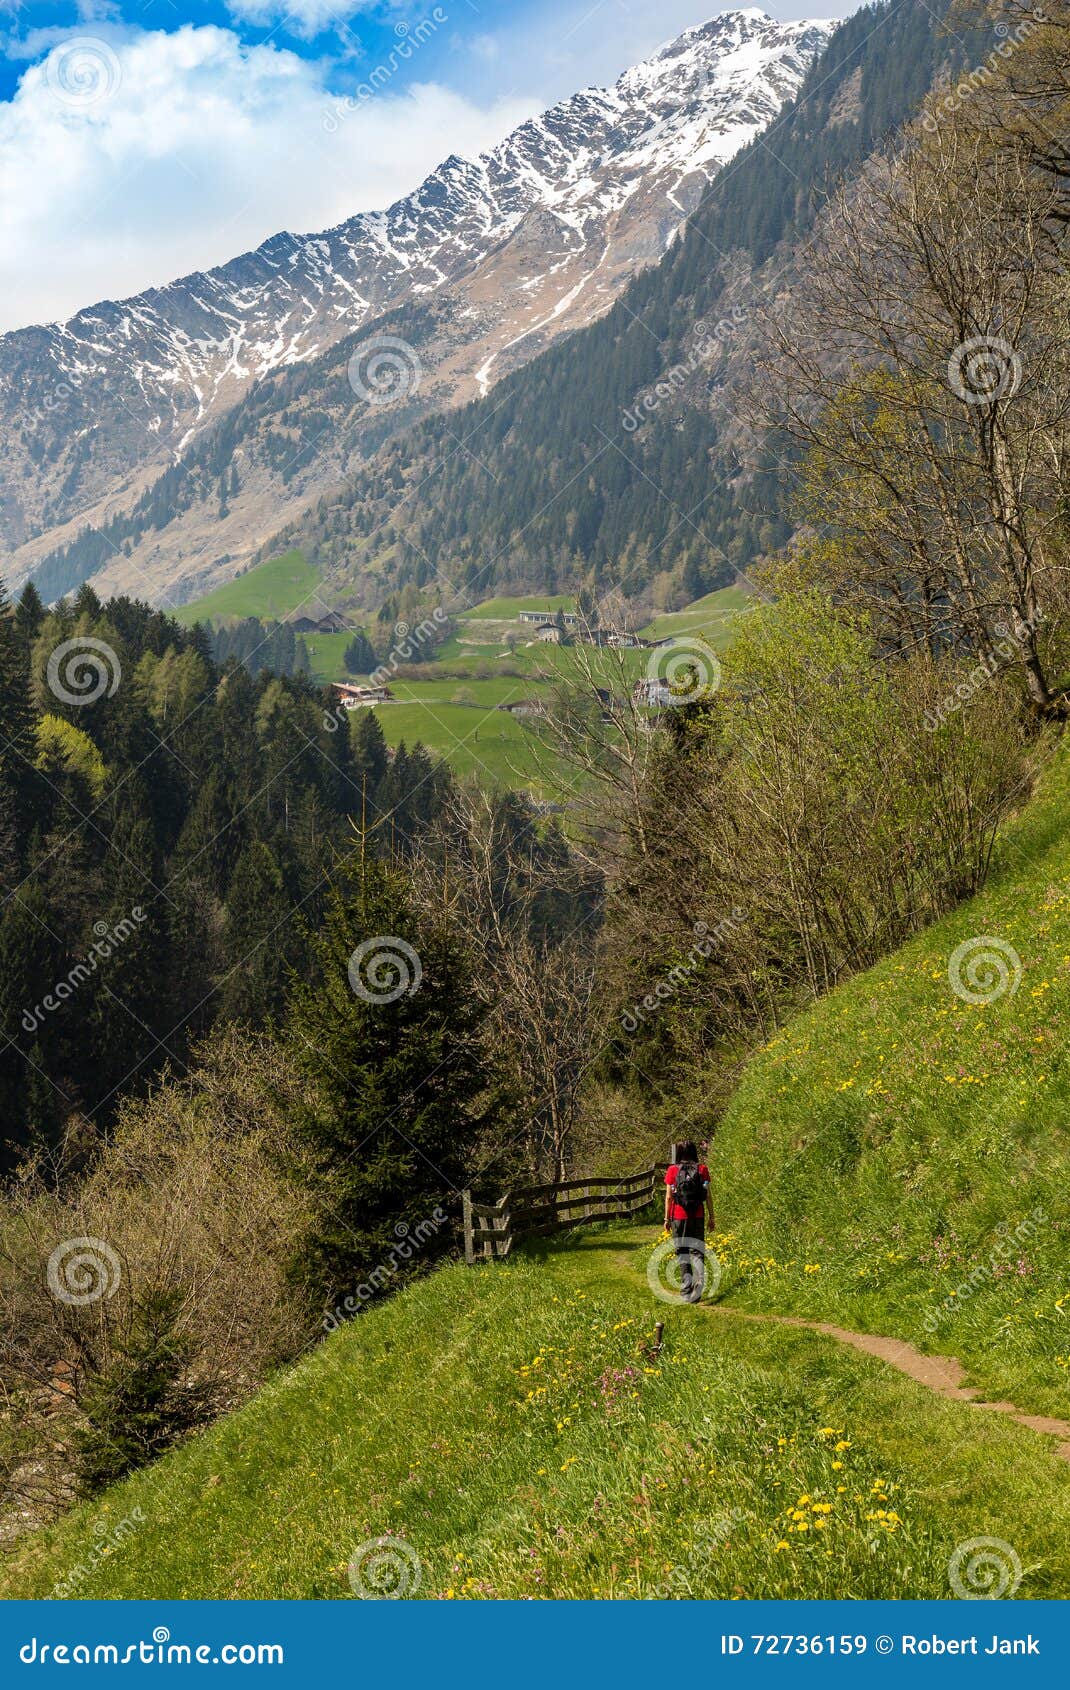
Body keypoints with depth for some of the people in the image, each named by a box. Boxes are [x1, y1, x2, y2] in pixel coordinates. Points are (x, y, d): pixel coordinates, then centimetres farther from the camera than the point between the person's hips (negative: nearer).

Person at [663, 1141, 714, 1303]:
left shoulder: (672, 1170, -2)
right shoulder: (702, 1169, 1)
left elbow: (669, 1197, -2)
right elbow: (708, 1196, 1)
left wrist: (667, 1218, 5)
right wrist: (711, 1217, 9)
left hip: (679, 1216, -1)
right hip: (698, 1216, 1)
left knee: (682, 1253, 9)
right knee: (697, 1250, 5)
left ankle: (686, 1290, 5)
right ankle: (699, 1279, -21)